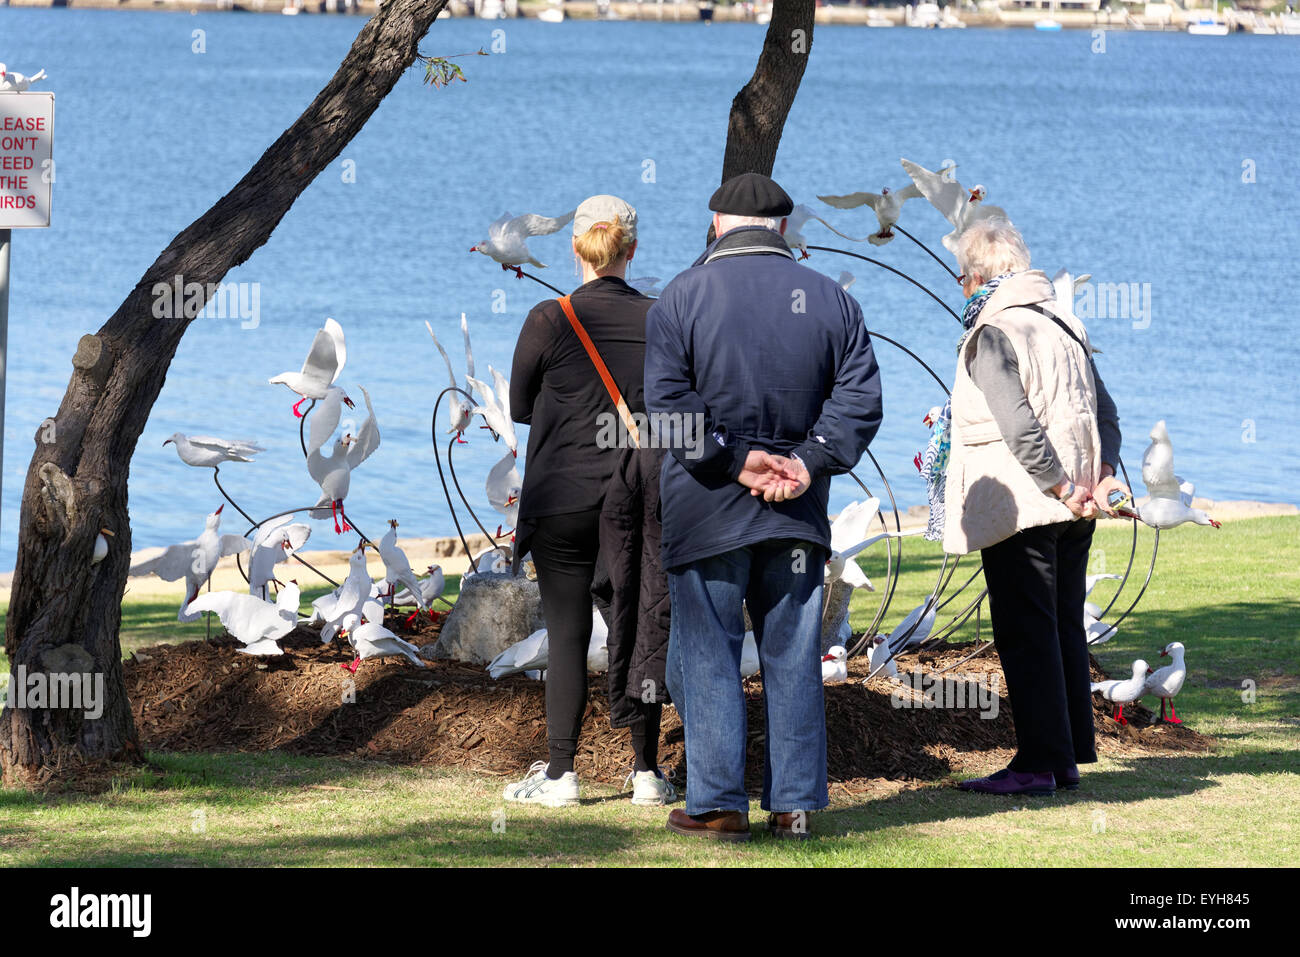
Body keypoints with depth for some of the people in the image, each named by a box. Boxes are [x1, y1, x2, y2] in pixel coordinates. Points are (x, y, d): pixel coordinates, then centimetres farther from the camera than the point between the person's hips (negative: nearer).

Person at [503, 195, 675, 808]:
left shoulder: (549, 321, -9)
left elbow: (520, 407, 2)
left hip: (564, 499, -2)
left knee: (567, 635, 2)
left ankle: (560, 774, 2)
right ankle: (647, 772, 12)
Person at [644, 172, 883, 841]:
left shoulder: (681, 298, -5)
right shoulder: (831, 300, 5)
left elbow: (669, 404, -14)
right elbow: (859, 398, -2)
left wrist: (735, 459, -12)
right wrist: (807, 463, -8)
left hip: (707, 510, -3)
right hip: (798, 511, 3)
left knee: (706, 654, 3)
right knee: (792, 656, 9)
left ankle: (717, 805, 2)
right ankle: (794, 804, 10)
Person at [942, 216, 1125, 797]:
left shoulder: (992, 333, -11)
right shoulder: (1063, 324, 15)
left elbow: (1019, 427, -22)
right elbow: (1106, 414, 12)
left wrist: (1062, 487, -17)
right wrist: (1101, 476, 1)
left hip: (1020, 504, -8)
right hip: (1073, 510, 8)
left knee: (1024, 633, -5)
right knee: (1065, 626, 13)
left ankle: (1039, 762, -6)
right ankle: (1070, 755, 17)